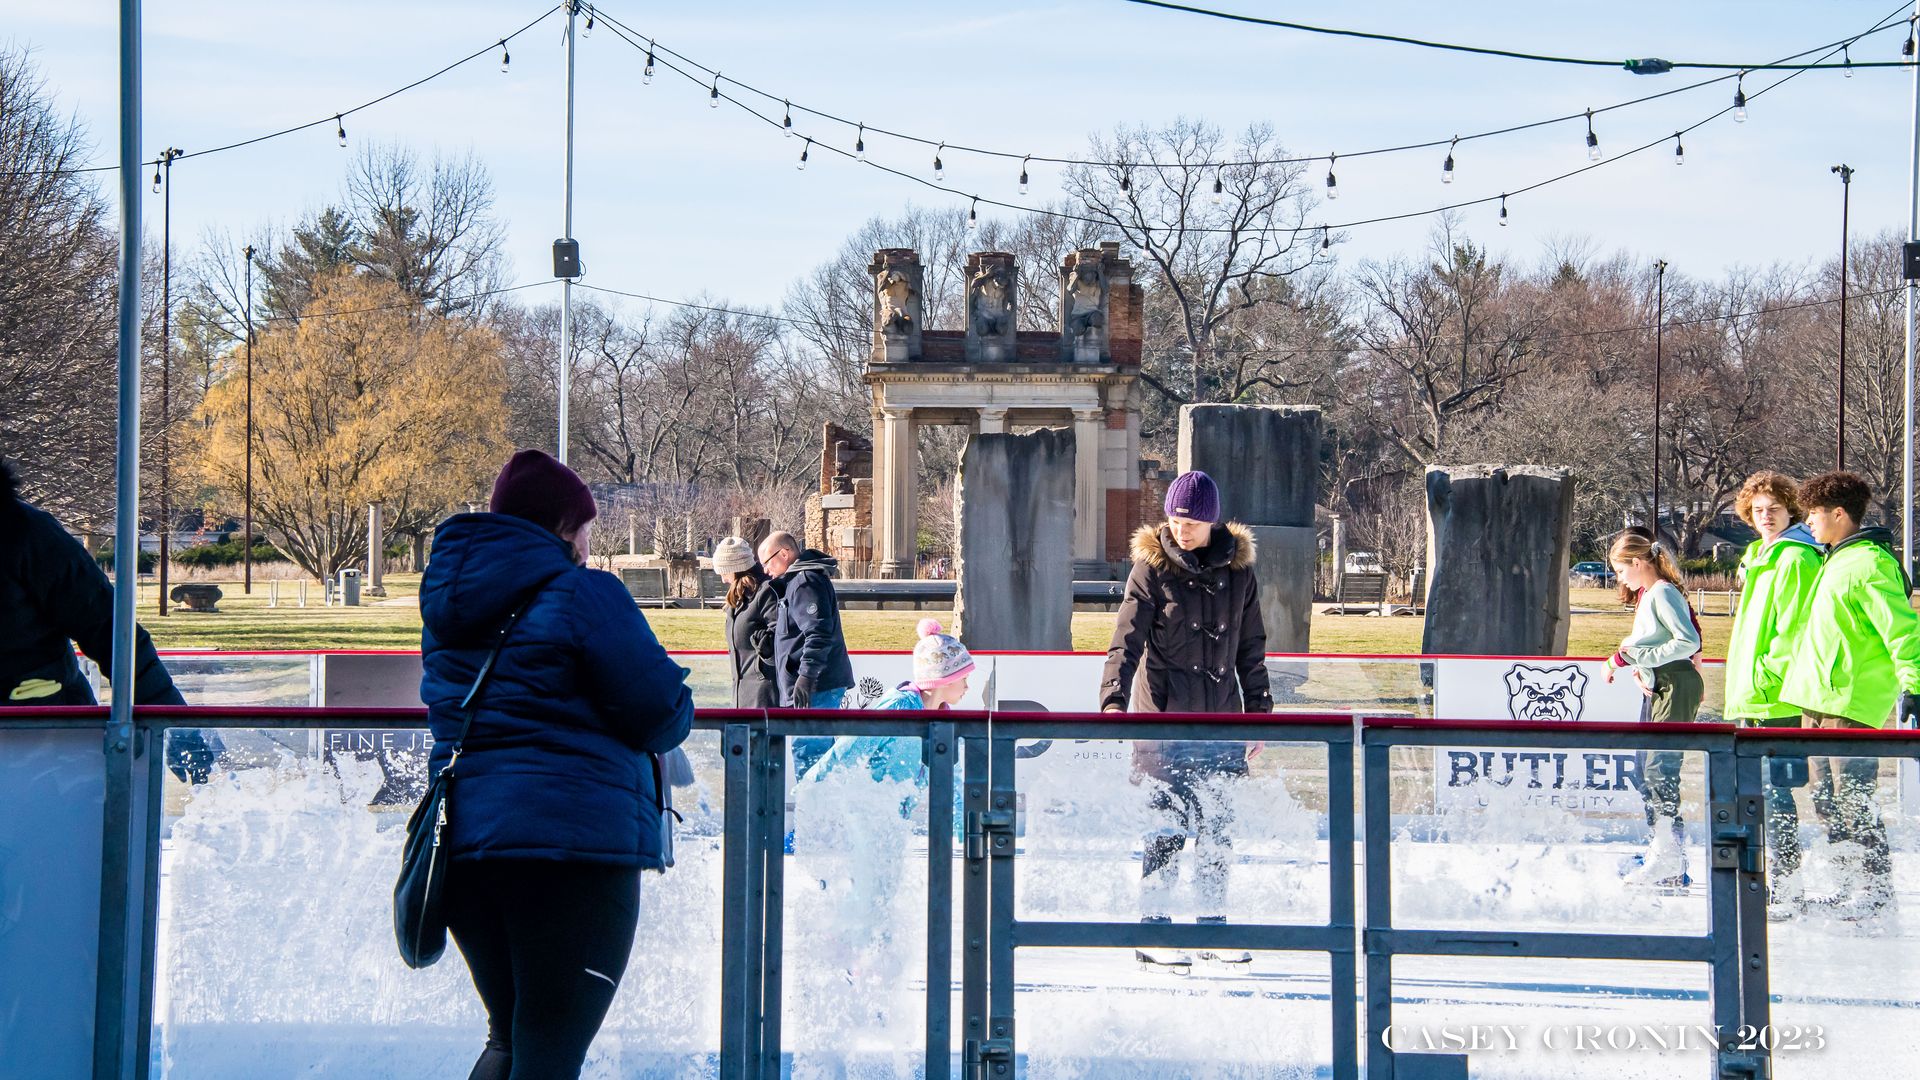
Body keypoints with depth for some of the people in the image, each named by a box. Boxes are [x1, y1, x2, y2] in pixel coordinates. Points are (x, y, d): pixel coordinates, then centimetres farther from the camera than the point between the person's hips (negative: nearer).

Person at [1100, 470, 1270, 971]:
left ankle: (1213, 926, 17)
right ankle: (1154, 930, 2)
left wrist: (1259, 710, 13)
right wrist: (1114, 699, -25)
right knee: (1168, 826, -5)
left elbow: (1251, 649, 14)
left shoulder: (1238, 572, 6)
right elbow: (1127, 640, -12)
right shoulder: (1152, 569, -5)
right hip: (1164, 717, -4)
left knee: (1218, 826, 8)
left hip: (1221, 722, 4)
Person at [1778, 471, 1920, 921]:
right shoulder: (1835, 561, 18)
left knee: (1853, 799, -9)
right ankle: (1847, 884, 19)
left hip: (1852, 702, -10)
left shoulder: (1869, 564, -13)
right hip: (1818, 699, 10)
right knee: (1827, 799, 12)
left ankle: (1877, 887, -2)